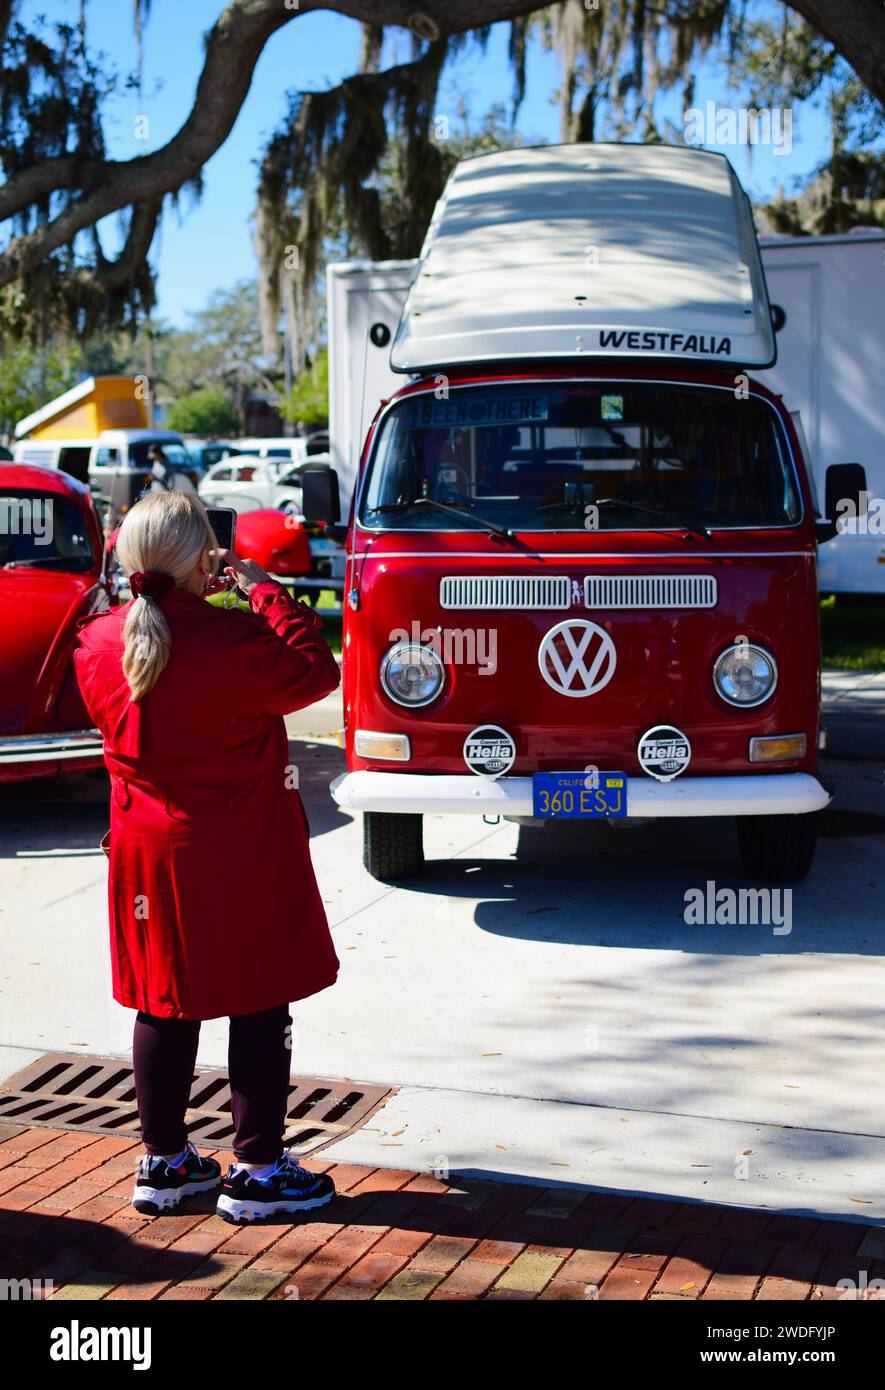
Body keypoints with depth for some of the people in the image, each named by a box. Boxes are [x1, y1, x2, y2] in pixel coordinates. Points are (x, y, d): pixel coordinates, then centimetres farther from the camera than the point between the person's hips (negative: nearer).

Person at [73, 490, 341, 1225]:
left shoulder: (99, 643, -3)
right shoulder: (236, 642, -20)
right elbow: (315, 671, -7)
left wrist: (153, 598, 14)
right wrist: (265, 590, -2)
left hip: (149, 854, 6)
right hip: (245, 860, -5)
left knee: (164, 1007, 15)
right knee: (260, 1007, 7)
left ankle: (163, 1162, 26)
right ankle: (257, 1170, 14)